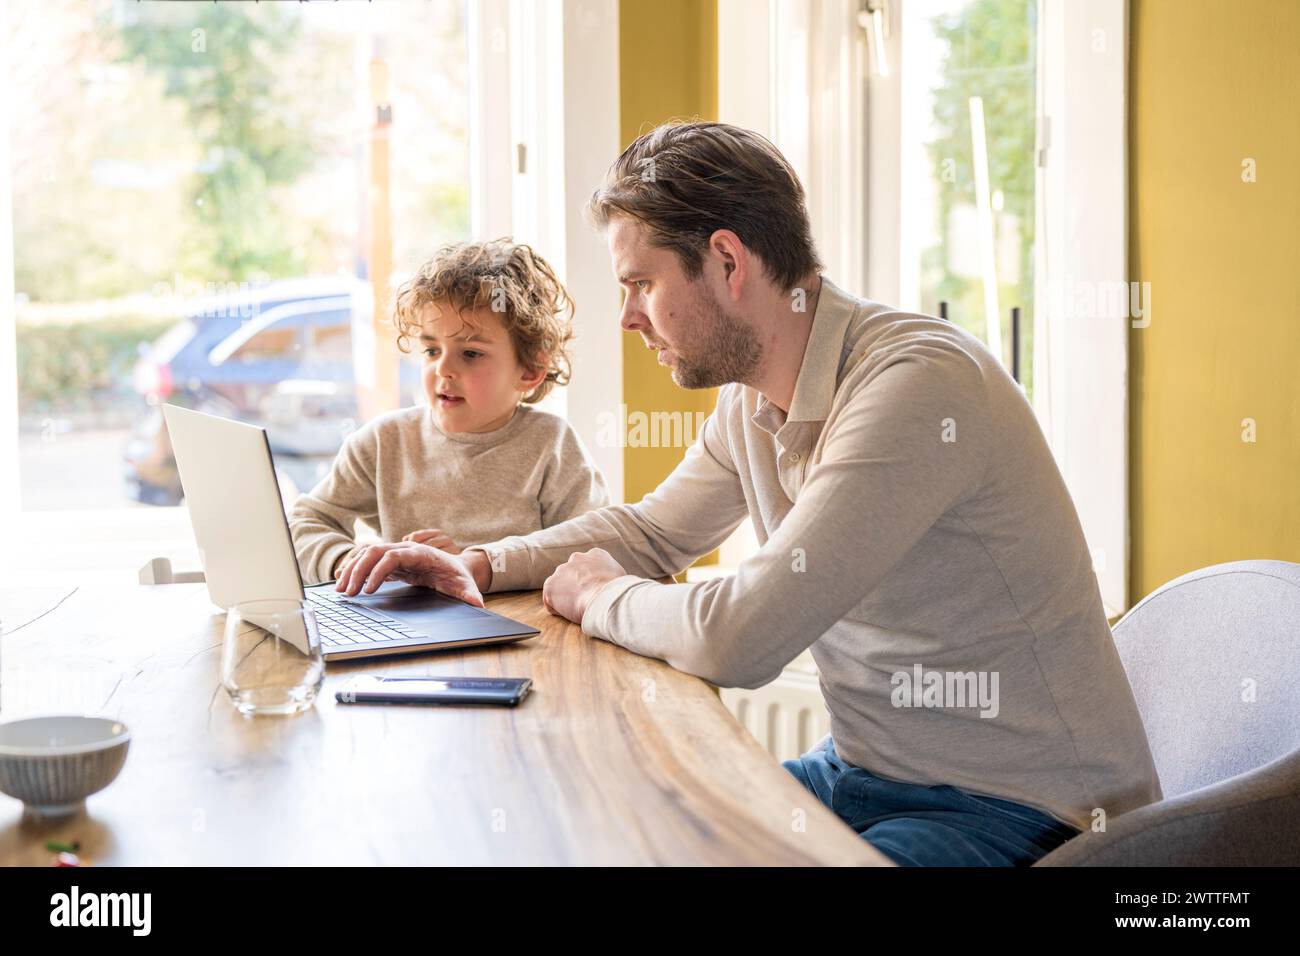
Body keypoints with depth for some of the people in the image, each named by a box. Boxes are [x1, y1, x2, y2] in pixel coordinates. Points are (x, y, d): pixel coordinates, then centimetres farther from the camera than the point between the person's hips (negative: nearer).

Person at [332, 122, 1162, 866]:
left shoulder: (920, 382, -26)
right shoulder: (750, 401, 3)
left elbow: (740, 637, -31)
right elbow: (653, 531, 21)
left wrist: (599, 598, -11)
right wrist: (481, 565, 6)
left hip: (1018, 810, -8)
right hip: (862, 771, 8)